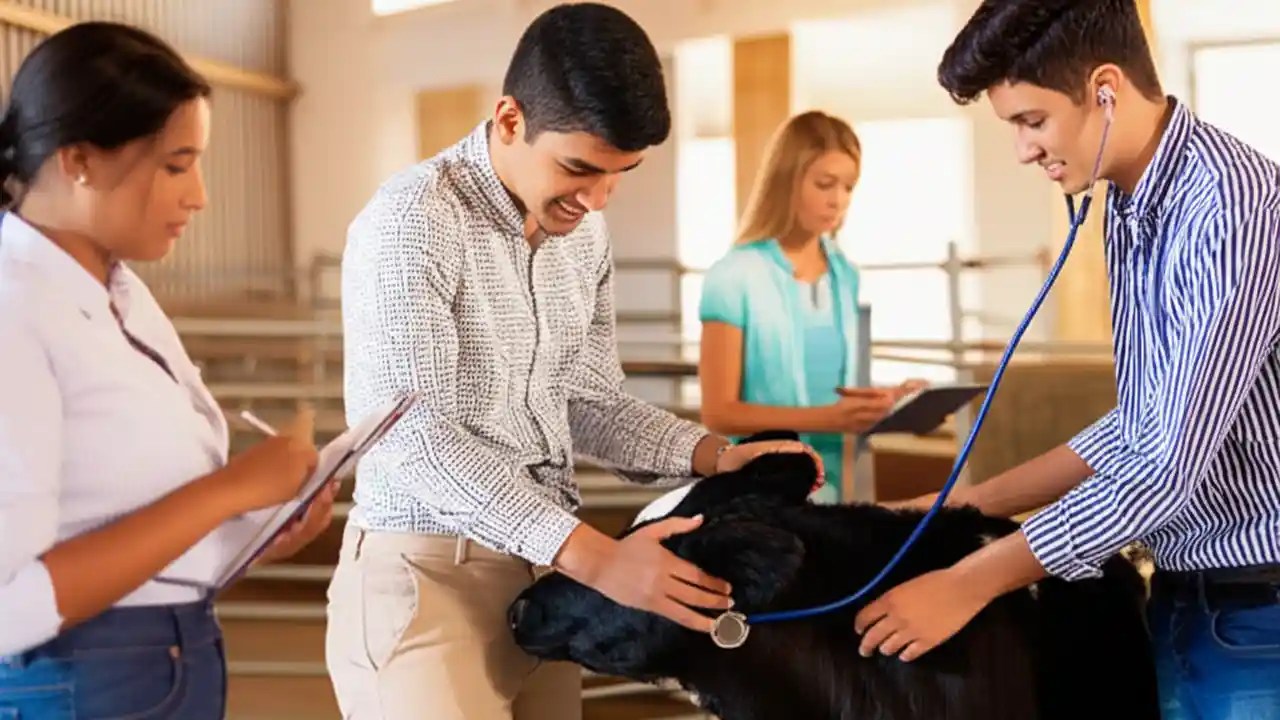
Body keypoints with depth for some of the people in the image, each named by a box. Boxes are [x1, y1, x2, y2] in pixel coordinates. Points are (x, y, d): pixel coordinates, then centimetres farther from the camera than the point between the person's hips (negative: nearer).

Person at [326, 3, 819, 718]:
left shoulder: (584, 234, 8)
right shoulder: (411, 223, -16)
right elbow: (414, 439, -22)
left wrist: (715, 455, -3)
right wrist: (595, 557, -28)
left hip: (546, 572, 7)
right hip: (427, 576, -7)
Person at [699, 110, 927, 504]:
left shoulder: (844, 275, 10)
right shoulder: (734, 277, -9)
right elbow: (719, 412, -13)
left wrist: (883, 398, -3)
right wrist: (827, 419, -21)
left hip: (832, 485, 5)